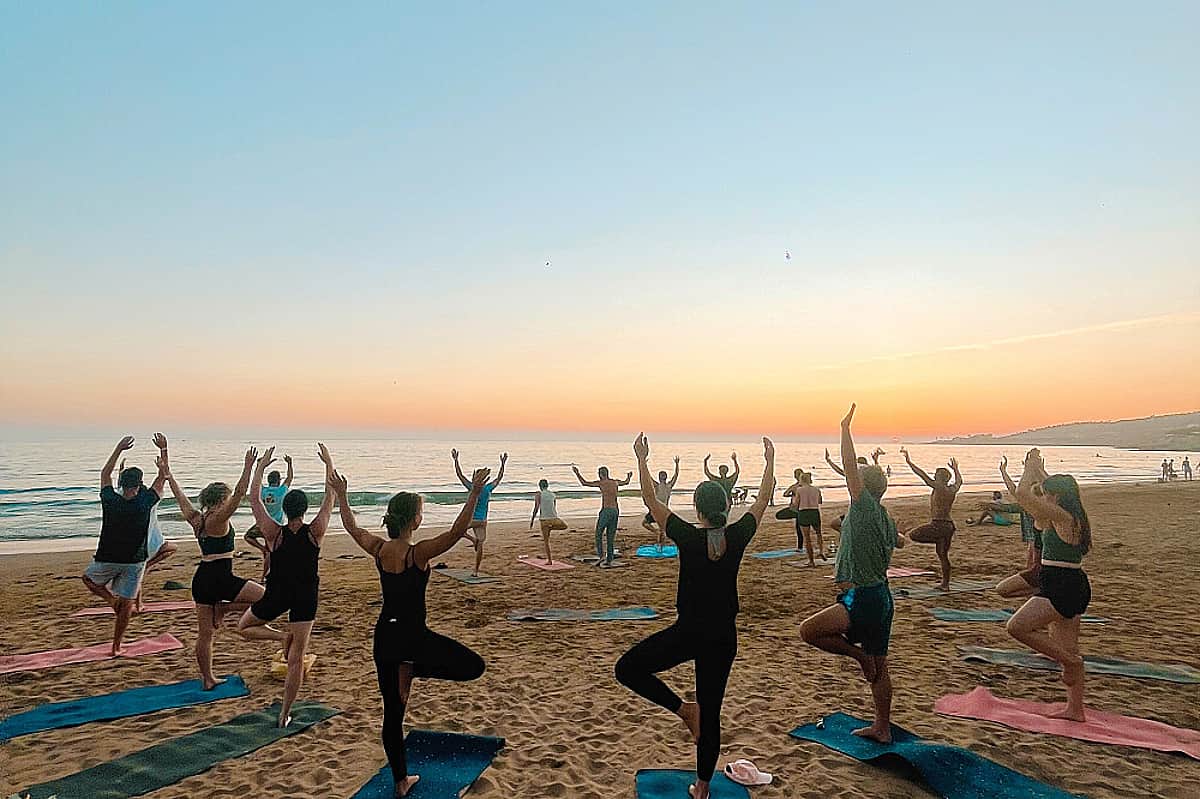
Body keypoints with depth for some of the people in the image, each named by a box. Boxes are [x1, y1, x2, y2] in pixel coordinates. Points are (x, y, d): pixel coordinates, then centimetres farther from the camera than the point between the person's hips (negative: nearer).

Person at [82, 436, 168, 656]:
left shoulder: (110, 501, -11)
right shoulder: (145, 503, -14)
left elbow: (105, 474, 6)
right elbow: (162, 478, 0)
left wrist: (119, 449, 10)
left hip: (107, 559, 0)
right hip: (134, 561, 0)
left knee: (88, 578, 31)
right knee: (127, 603, 9)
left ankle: (110, 598, 6)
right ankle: (116, 647, 13)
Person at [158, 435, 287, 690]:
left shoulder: (194, 517, 7)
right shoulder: (218, 519, -11)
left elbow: (174, 485, 13)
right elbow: (239, 494, -26)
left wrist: (164, 453, 17)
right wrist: (248, 467, -31)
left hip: (201, 579, 8)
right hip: (220, 578, -8)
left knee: (205, 633, 14)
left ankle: (207, 679, 21)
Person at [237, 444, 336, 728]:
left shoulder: (274, 533, -13)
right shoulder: (315, 532, -13)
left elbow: (254, 499, -3)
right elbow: (330, 496, -4)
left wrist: (261, 466, 3)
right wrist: (329, 463, 4)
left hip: (277, 595, -1)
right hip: (305, 597, 1)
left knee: (243, 626, 29)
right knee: (296, 659, 8)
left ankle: (286, 637, 5)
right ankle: (284, 715, 10)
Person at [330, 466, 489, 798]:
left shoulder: (378, 549, -2)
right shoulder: (418, 553, -19)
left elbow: (351, 525, 15)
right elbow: (458, 531, -29)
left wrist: (340, 495, 27)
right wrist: (474, 494, -33)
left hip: (383, 636, 7)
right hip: (412, 635, -7)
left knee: (392, 712, 17)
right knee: (474, 666, 1)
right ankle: (411, 668, -5)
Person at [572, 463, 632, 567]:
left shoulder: (601, 483, -2)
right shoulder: (615, 482, 13)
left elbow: (584, 483, 0)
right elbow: (626, 482, 34)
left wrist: (577, 473, 13)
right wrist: (629, 477, 56)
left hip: (606, 510, -5)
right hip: (616, 511, 5)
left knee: (599, 535, 6)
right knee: (611, 537, 10)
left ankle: (602, 556, -10)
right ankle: (609, 560, 11)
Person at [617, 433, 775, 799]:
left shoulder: (688, 536, -13)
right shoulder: (738, 536, -6)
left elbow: (650, 499, -3)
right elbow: (763, 499, 9)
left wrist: (641, 459, 5)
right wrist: (770, 462, 20)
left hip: (687, 632, -4)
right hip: (724, 637, 4)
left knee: (626, 669, 8)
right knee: (711, 712, 16)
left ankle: (683, 708, -2)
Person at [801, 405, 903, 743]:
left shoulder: (864, 507, -13)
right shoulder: (884, 518, 11)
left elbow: (850, 467, -20)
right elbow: (898, 541, 34)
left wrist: (846, 429, -15)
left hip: (863, 599, -10)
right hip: (882, 598, 10)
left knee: (808, 630, -16)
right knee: (879, 666, 16)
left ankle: (857, 653, -1)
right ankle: (882, 728, 26)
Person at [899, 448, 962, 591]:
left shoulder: (938, 487, -13)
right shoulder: (953, 489, 7)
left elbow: (923, 475, -16)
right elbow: (959, 480, 30)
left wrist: (909, 462, -14)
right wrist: (956, 469, 47)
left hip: (938, 525, -8)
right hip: (949, 525, 8)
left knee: (911, 535, 3)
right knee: (943, 555, 15)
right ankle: (945, 584, 18)